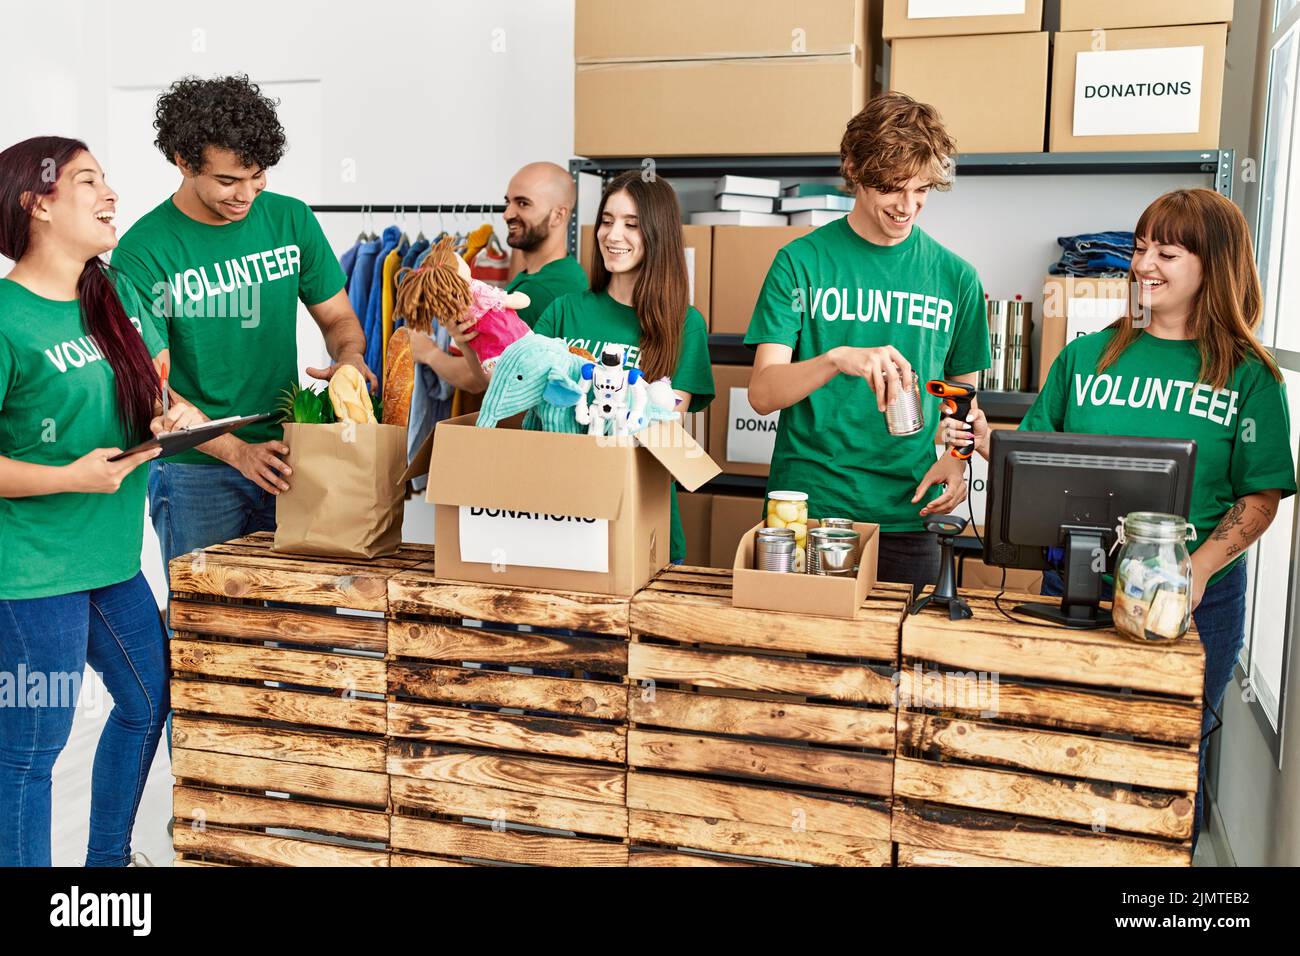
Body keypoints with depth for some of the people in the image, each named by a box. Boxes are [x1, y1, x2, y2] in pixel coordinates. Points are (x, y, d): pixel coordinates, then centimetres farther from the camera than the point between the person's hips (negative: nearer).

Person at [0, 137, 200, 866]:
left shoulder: (118, 294, 5)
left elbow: (159, 390, 15)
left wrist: (179, 418, -6)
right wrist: (69, 477, -23)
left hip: (113, 556, 9)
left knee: (149, 700, 20)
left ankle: (109, 858, 40)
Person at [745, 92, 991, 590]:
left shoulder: (955, 277, 5)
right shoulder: (801, 262, -2)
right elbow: (762, 394, -10)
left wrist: (955, 459, -7)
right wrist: (838, 359, -28)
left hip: (907, 518, 2)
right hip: (807, 510, -2)